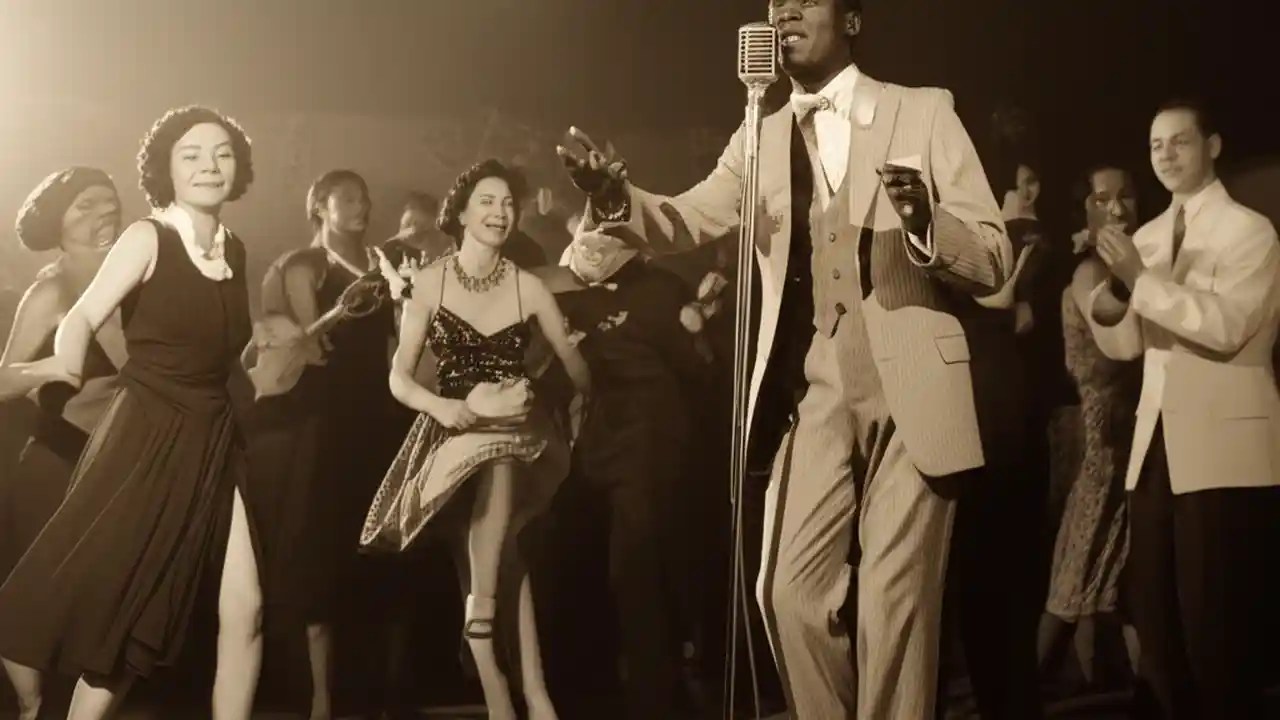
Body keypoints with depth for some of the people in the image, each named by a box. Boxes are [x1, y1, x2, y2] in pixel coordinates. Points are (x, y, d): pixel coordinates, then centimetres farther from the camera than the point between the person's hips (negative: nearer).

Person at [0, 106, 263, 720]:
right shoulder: (147, 237, -9)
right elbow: (83, 317, -23)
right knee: (117, 611, 1)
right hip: (146, 439, -5)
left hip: (214, 442, 6)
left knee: (245, 609, -1)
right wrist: (68, 359, -41)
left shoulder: (235, 249, 9)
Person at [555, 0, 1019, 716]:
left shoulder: (924, 111, 1)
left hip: (912, 393, -3)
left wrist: (925, 221, -24)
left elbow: (994, 258, -3)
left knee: (896, 598, 1)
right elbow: (686, 221, -3)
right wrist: (615, 196, -24)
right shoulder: (762, 139, 12)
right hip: (815, 398, 4)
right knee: (791, 590, 3)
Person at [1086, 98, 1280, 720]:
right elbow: (1124, 345, 11)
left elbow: (1225, 327, -19)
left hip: (1224, 448, -7)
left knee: (1215, 624, -4)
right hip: (1157, 445, 7)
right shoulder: (1144, 238, 15)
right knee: (1156, 619, 12)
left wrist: (1142, 279, -18)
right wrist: (1109, 294, -8)